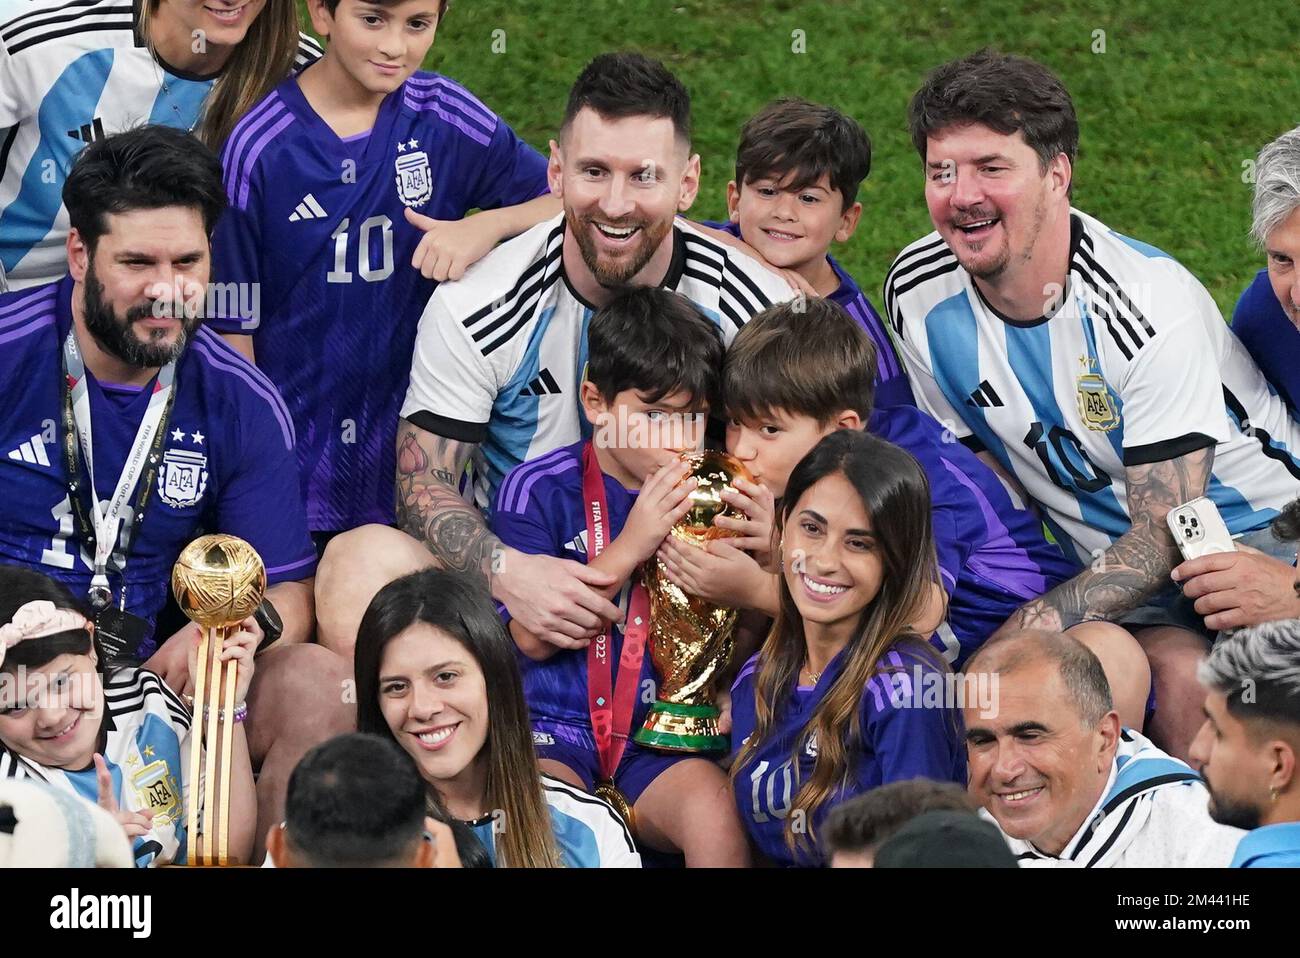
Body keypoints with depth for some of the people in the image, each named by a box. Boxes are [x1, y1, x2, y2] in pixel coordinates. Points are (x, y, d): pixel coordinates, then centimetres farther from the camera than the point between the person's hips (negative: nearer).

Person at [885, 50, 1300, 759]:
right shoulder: (917, 294, -6)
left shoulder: (1149, 304, -22)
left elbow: (1168, 534, -22)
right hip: (1115, 564, 4)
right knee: (1179, 671, -30)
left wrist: (1031, 628, -33)